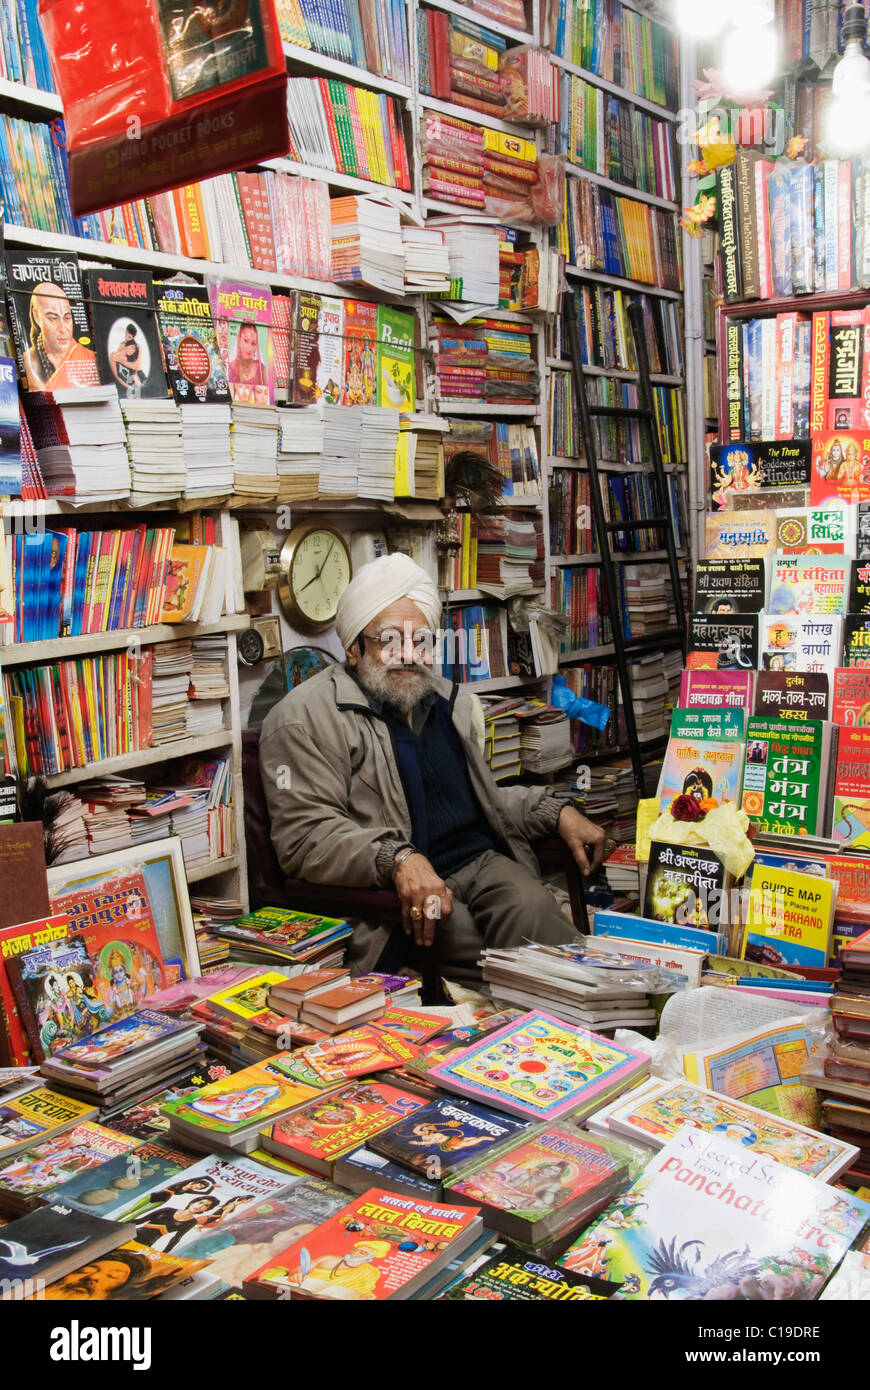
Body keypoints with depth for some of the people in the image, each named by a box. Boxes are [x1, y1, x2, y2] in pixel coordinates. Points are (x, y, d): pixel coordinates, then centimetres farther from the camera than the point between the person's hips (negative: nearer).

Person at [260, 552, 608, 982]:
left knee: (531, 907, -26)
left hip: (479, 862, 5)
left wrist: (557, 813, 16)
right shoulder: (305, 718, -3)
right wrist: (398, 859, -27)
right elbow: (305, 834, -13)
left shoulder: (452, 704, 22)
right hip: (390, 892, -5)